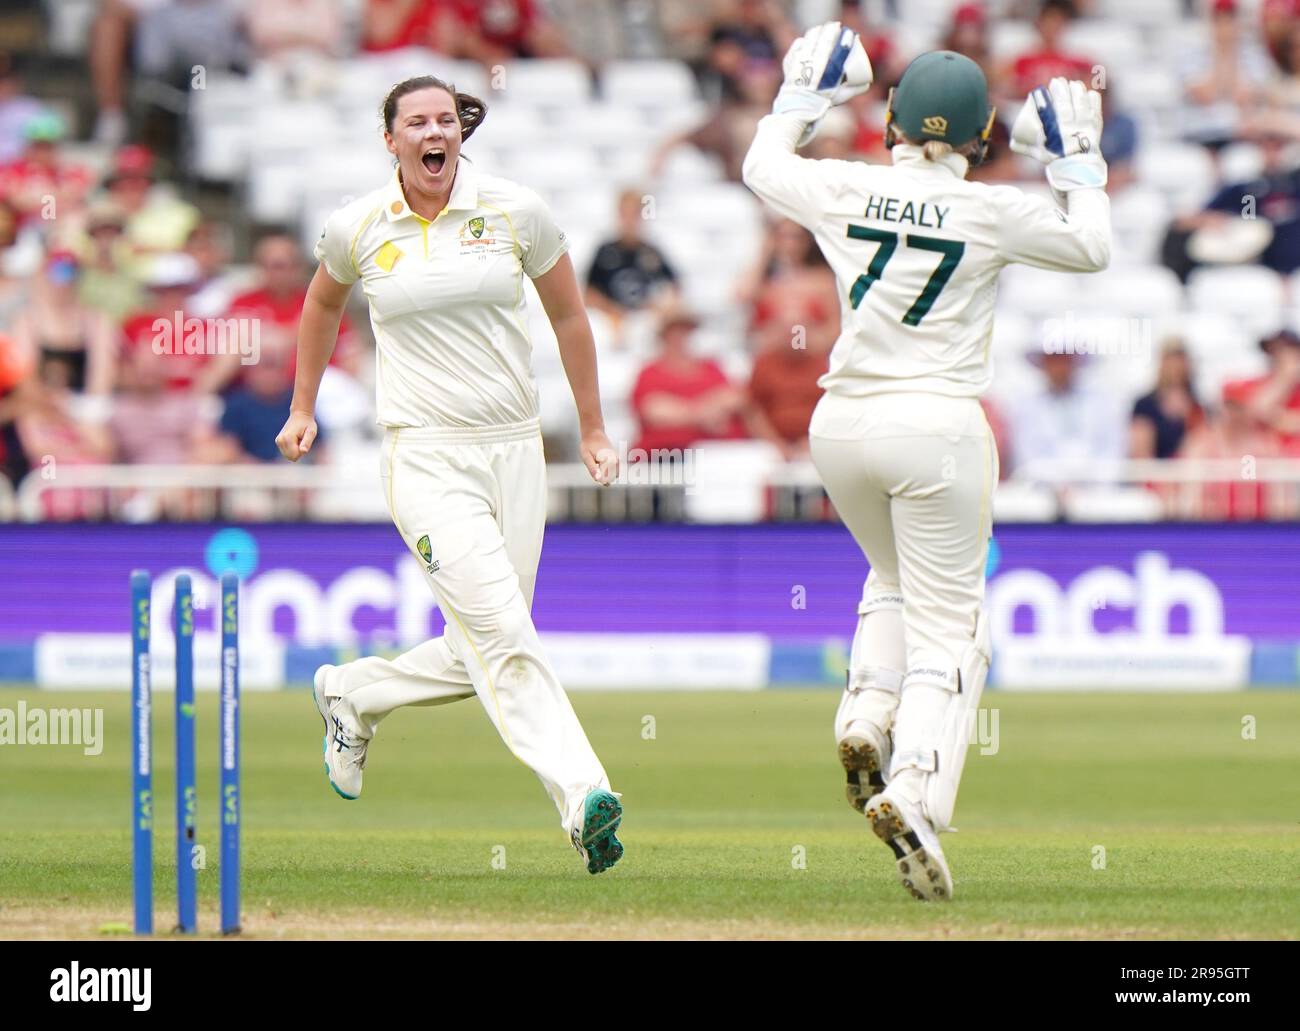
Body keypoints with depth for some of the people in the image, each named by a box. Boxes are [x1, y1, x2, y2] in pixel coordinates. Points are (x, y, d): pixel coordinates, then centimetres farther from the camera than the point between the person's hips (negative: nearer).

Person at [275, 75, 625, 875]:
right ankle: (581, 795, -25)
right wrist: (304, 409, 29)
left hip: (515, 449, 3)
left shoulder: (517, 213, 1)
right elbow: (324, 306, 22)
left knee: (482, 658, 4)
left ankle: (353, 696, 30)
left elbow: (569, 315, 13)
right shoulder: (358, 230, 1)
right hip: (425, 456, -3)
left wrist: (594, 432, 16)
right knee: (503, 634, -19)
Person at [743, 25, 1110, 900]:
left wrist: (804, 95, 32)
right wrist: (1077, 160, 16)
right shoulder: (992, 212, -8)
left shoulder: (845, 190, 0)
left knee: (893, 582, 29)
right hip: (939, 431, -4)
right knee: (947, 625, -1)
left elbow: (762, 165, 20)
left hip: (842, 428, 4)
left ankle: (867, 720, 3)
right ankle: (913, 789, -23)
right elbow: (1092, 247, 7)